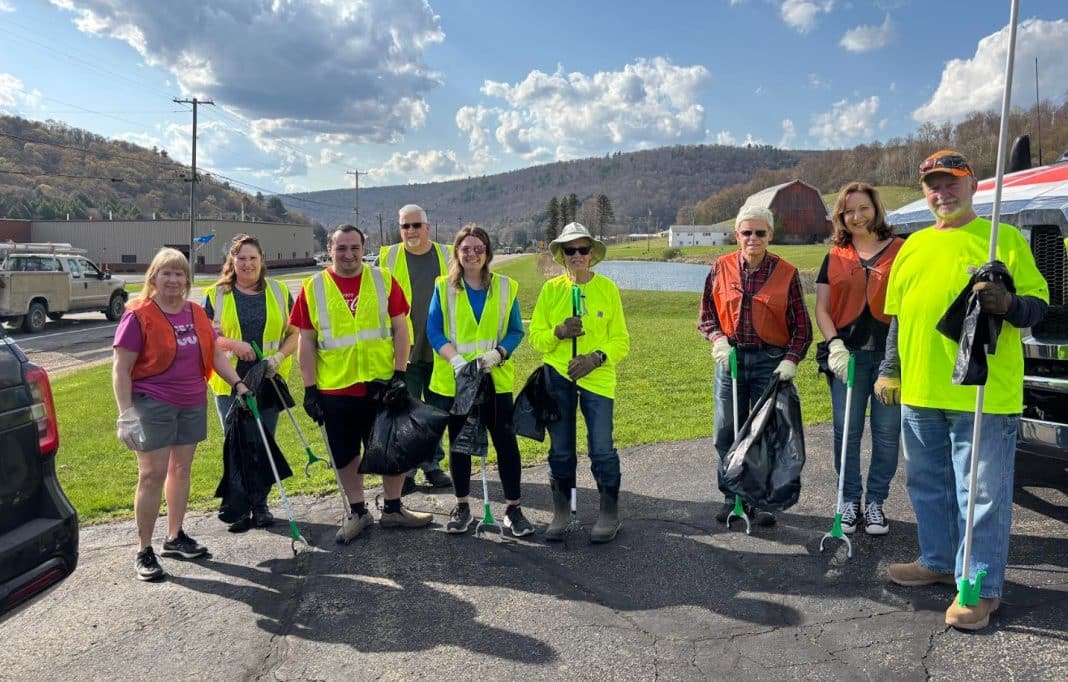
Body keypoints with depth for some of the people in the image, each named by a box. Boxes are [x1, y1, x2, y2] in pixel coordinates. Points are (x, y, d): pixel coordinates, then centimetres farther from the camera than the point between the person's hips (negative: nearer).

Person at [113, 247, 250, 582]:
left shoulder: (196, 314, 7)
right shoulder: (138, 316, -10)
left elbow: (215, 353, 13)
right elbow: (121, 369, -10)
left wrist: (237, 383, 0)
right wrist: (126, 412, -16)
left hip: (193, 405, 6)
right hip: (152, 405, -6)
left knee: (181, 468, 14)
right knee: (153, 474, -3)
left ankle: (175, 536, 28)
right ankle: (144, 551, 8)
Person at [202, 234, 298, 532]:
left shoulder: (279, 292, 7)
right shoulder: (216, 295, 3)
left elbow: (294, 333, 7)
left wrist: (279, 356, -11)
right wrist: (233, 344, -16)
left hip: (269, 382, 1)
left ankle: (260, 505, 22)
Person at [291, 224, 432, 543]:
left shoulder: (384, 280, 1)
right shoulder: (313, 288, 0)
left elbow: (400, 328, 1)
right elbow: (306, 341, 1)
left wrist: (399, 374, -7)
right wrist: (310, 389, -3)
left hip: (382, 385, 0)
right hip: (335, 388, 0)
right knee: (345, 454, 11)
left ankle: (393, 508, 29)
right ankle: (357, 511, 30)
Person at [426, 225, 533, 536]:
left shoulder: (506, 287, 2)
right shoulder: (443, 287, 1)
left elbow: (516, 331, 2)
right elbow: (433, 331, -4)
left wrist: (497, 353, -17)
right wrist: (456, 360, -20)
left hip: (496, 379, 0)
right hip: (454, 380, 0)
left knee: (506, 441, 0)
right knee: (459, 442, 11)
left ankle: (513, 508, 13)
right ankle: (462, 507, 25)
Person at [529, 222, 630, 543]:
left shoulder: (607, 287, 2)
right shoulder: (551, 288, 5)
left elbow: (621, 340, 2)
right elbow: (536, 336, 5)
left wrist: (596, 357, -15)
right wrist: (558, 332, -14)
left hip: (597, 377, -1)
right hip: (557, 376, 2)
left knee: (602, 448, -4)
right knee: (560, 449, 9)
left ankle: (609, 515, 14)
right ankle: (561, 513, 25)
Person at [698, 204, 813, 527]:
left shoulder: (787, 273, 0)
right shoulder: (720, 269, 4)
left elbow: (801, 325, 4)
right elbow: (706, 315, 11)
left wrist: (791, 359, -10)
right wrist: (718, 339, -8)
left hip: (770, 362, -1)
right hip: (730, 358, 2)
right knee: (726, 434, 6)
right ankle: (733, 497, 21)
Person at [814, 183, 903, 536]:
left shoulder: (901, 251, 5)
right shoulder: (835, 258, 11)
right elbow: (822, 309, 8)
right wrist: (835, 345, -7)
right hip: (849, 355, 1)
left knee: (887, 433, 4)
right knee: (846, 432, 5)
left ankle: (875, 502, 19)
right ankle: (849, 500, 19)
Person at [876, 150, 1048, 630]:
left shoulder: (1004, 238, 0)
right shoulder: (914, 245, 14)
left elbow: (1039, 305, -2)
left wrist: (1007, 304, -23)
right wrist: (890, 371, 17)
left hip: (983, 396, -5)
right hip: (919, 393, 5)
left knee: (982, 494, 1)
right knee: (928, 485, 16)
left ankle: (980, 586, 13)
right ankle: (938, 561, 33)